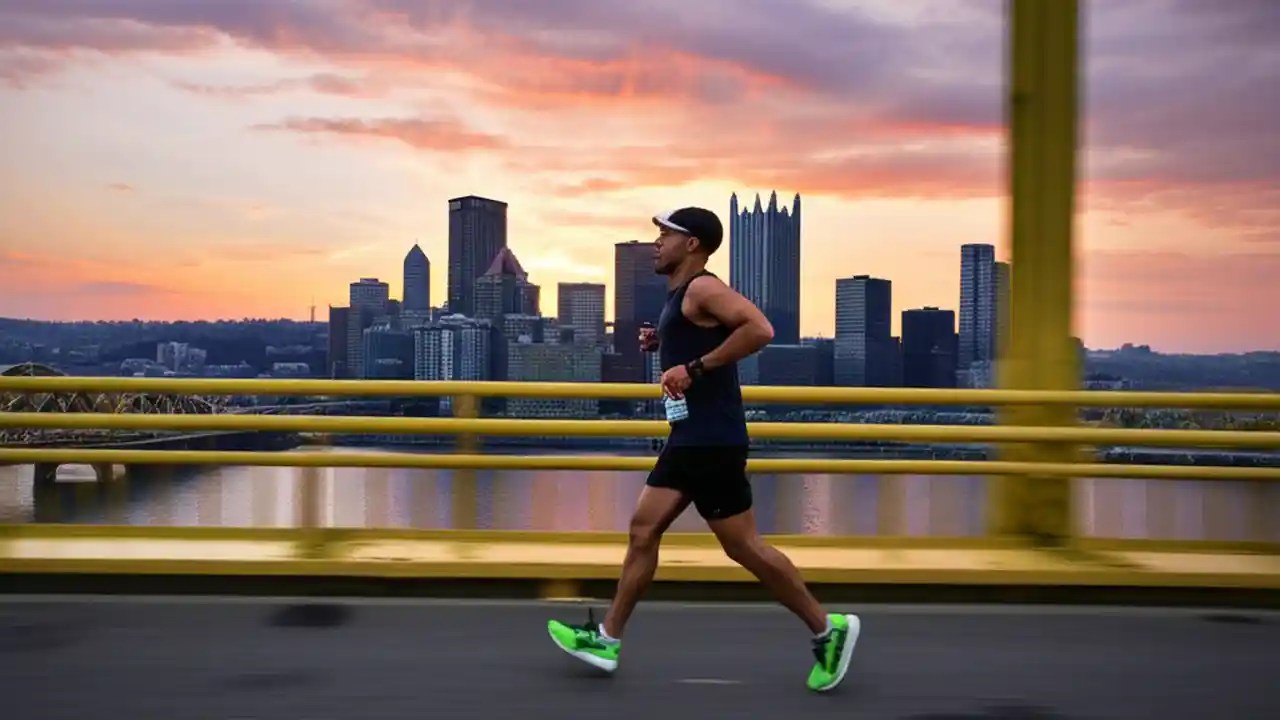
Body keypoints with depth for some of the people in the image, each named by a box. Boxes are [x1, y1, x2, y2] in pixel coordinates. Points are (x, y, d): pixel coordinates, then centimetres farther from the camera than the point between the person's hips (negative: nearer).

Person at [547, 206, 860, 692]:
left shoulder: (703, 288, -13)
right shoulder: (680, 296, 17)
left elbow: (759, 329, -26)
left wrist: (693, 367, -24)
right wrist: (661, 344, 14)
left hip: (713, 440, -10)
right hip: (688, 438, 10)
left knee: (743, 546, -3)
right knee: (643, 530, 8)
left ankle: (827, 629, 10)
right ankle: (608, 639, 15)